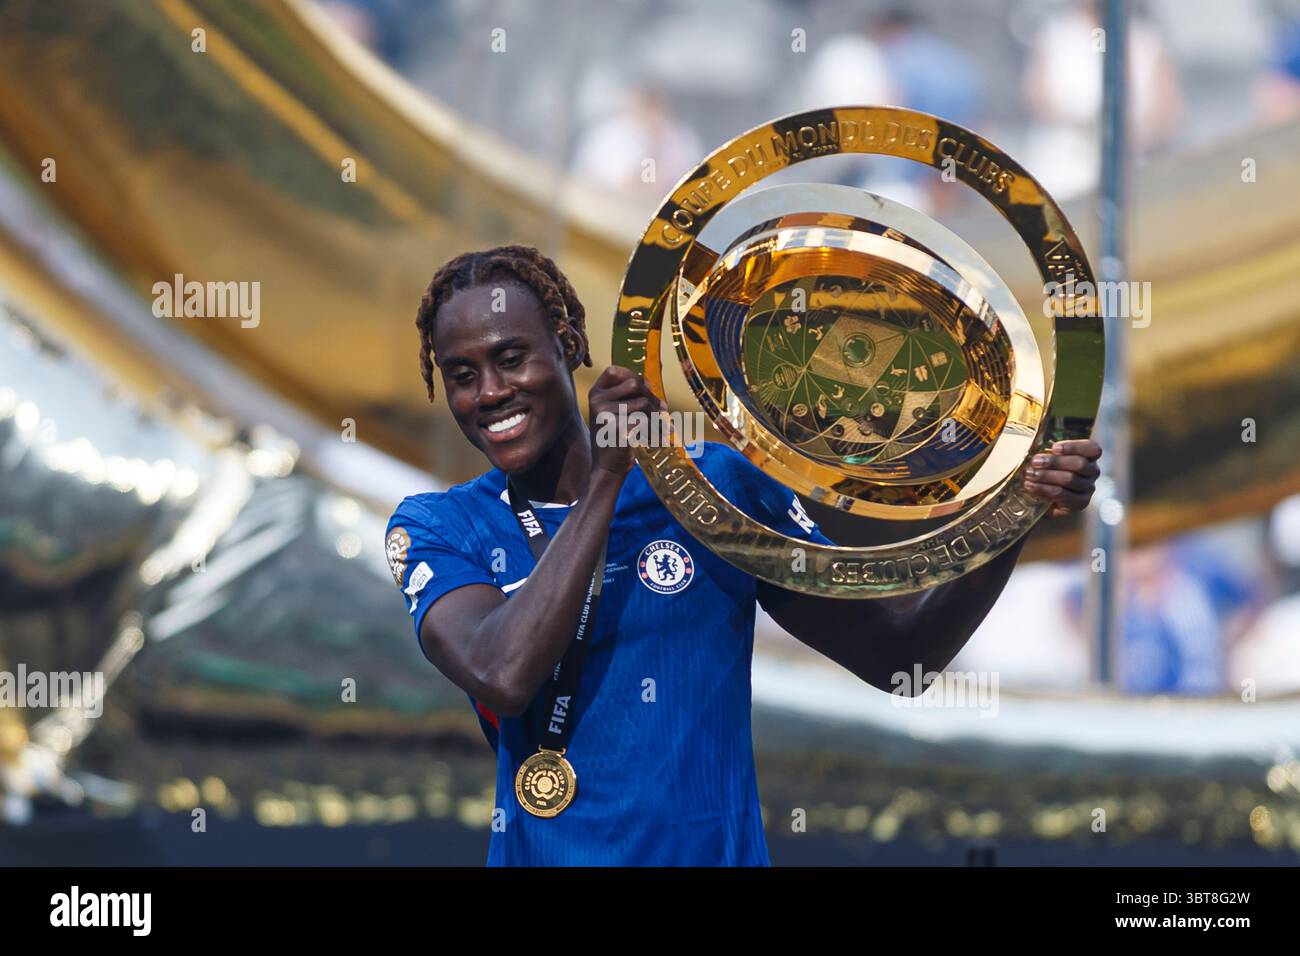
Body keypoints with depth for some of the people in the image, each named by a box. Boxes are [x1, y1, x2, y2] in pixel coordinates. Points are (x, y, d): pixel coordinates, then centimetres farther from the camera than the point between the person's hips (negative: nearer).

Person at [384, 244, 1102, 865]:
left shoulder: (721, 484, 1)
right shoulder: (435, 530, -1)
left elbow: (897, 655, 2)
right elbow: (503, 676, -21)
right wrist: (606, 479, -15)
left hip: (715, 853, 0)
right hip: (538, 854, 0)